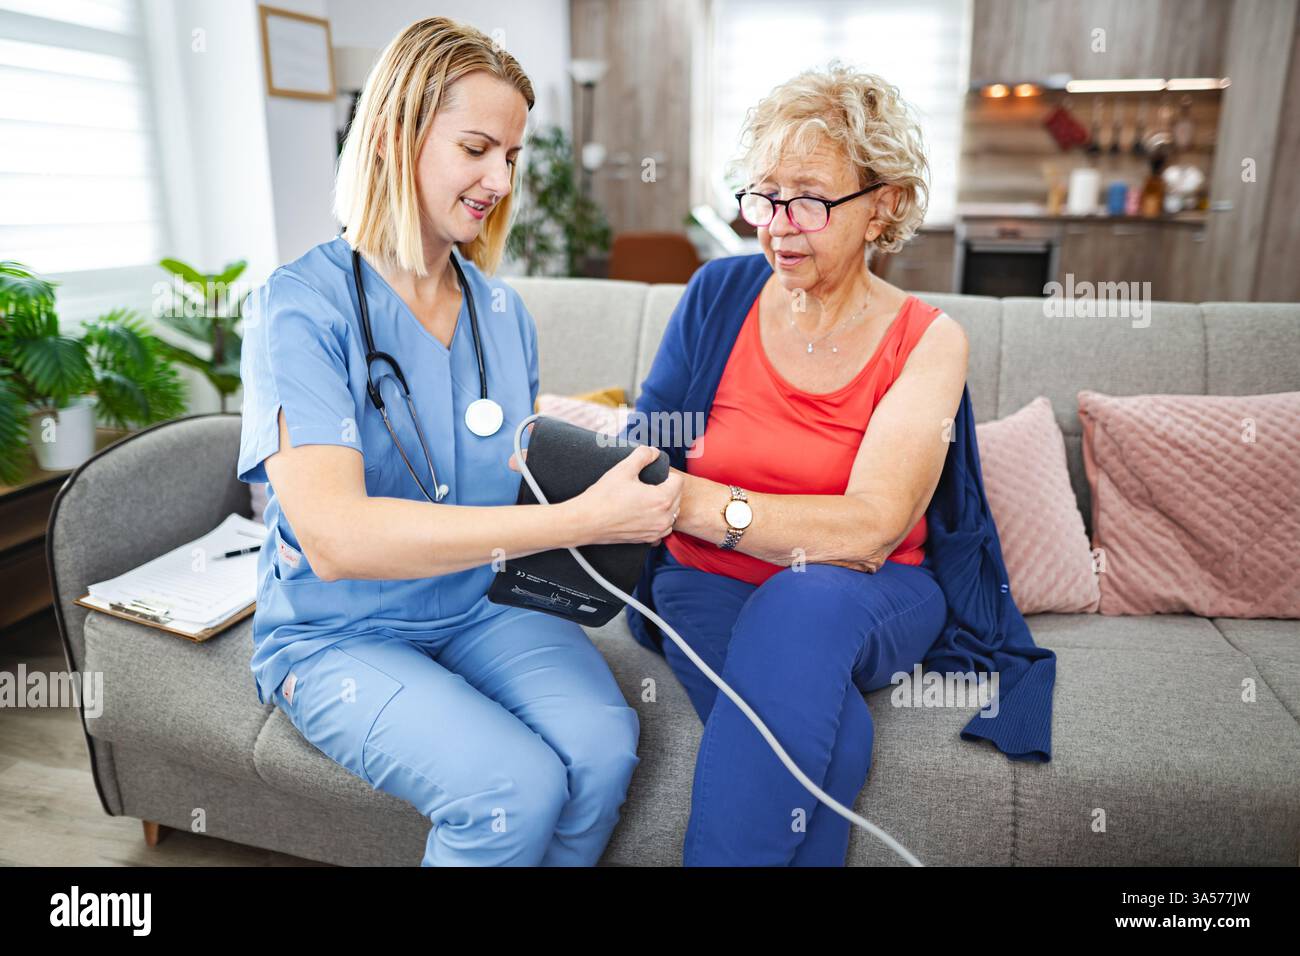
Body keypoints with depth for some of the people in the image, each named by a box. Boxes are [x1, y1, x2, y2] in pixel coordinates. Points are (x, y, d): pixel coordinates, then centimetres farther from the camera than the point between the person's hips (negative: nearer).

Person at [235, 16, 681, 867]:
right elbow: (334, 536, -29)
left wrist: (591, 455, -11)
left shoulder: (502, 310, 4)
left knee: (604, 748, -22)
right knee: (516, 790, -25)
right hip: (341, 636, -4)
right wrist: (582, 518, -33)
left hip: (482, 604, 5)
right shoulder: (301, 308, -15)